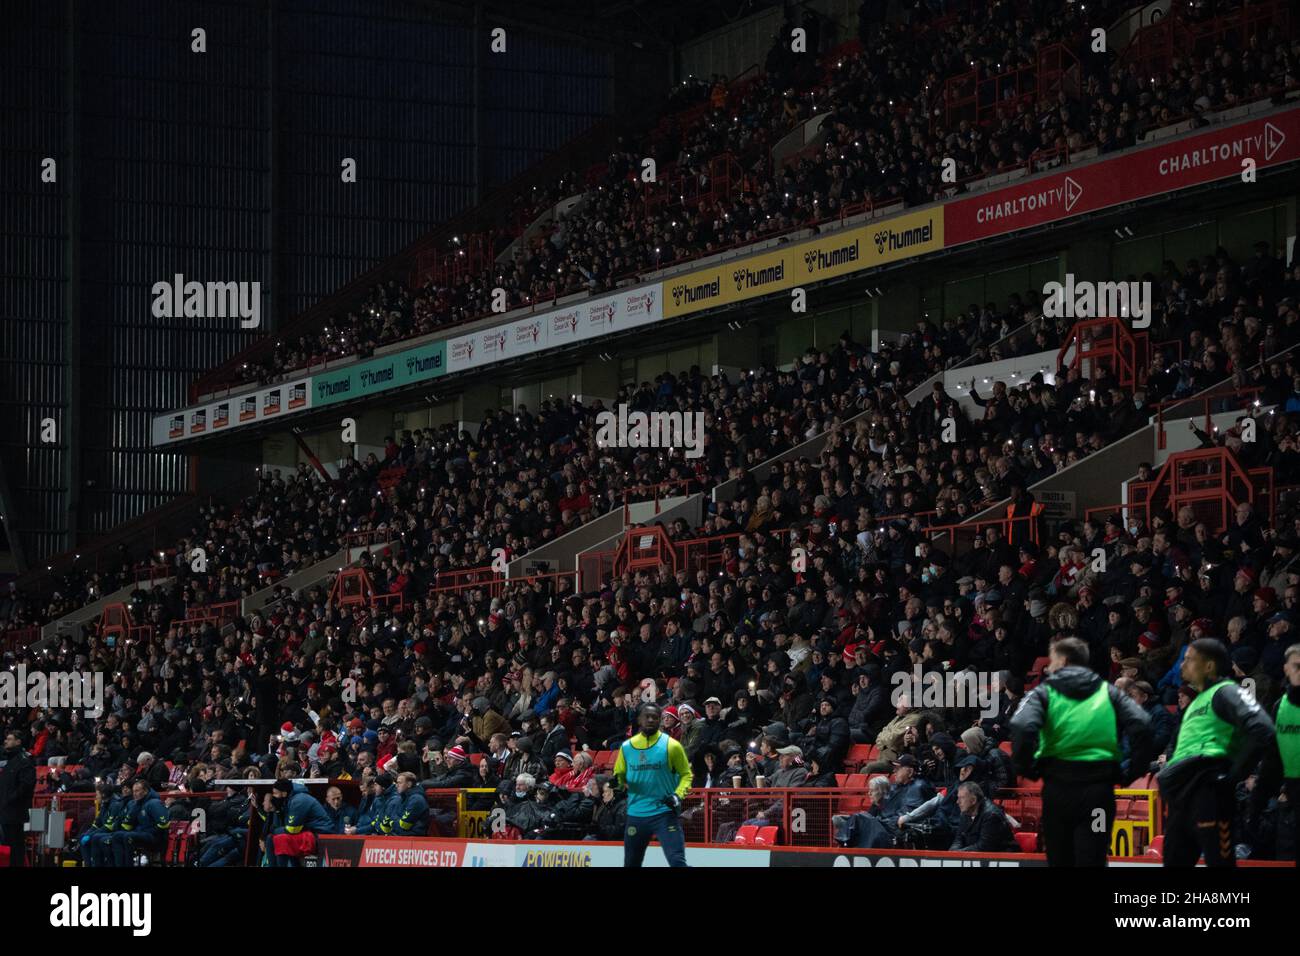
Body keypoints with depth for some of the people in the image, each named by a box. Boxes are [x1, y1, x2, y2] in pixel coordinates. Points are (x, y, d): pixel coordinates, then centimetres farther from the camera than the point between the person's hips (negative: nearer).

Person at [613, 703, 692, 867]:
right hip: (636, 815, 4)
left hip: (665, 813, -4)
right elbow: (618, 774, 17)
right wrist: (619, 781, -8)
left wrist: (678, 795, -13)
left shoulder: (671, 746, -4)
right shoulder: (627, 747, 4)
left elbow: (686, 774, 4)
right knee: (631, 864, 14)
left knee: (677, 861, -17)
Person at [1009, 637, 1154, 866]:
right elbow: (1141, 724, -5)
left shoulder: (1044, 692, 3)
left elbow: (1023, 727, -17)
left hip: (1058, 788, -1)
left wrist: (1025, 768, -3)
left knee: (1060, 860, 12)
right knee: (1092, 860, -1)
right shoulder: (1108, 692, 10)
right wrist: (1134, 768, 5)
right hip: (1099, 790, 1)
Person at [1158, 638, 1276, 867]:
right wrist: (1168, 774, 20)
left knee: (1219, 861, -11)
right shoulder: (1196, 702, 27)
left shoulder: (1225, 692, -2)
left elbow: (1261, 730, -17)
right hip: (1181, 795, 10)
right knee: (1174, 861, 9)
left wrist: (1233, 775, -13)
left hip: (1209, 790, -10)